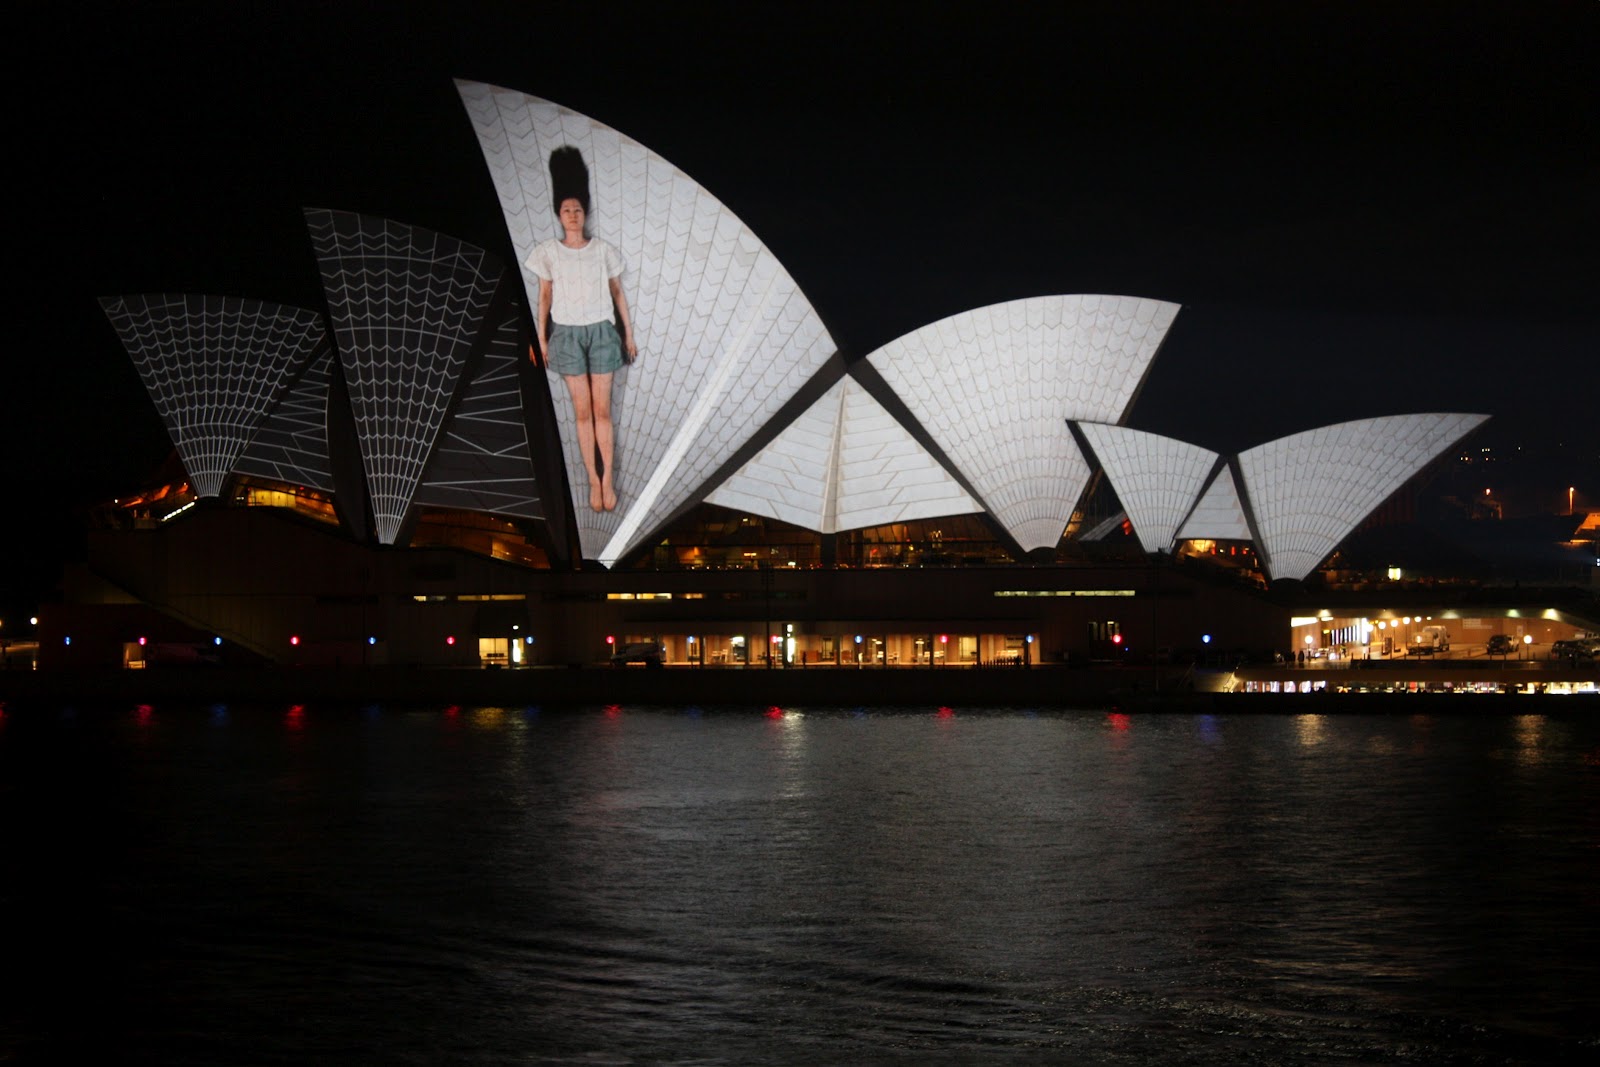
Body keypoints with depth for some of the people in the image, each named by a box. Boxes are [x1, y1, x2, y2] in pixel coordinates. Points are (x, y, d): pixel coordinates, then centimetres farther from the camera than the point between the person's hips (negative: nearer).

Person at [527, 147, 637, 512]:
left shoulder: (603, 251, 1)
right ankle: (594, 481, 5)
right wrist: (540, 338, 3)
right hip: (567, 334, 0)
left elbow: (618, 293, 7)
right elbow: (544, 297, 5)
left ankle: (607, 476, 5)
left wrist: (629, 333, 7)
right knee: (582, 411, 1)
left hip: (601, 332, 0)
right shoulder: (548, 252, 0)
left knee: (602, 409, -1)